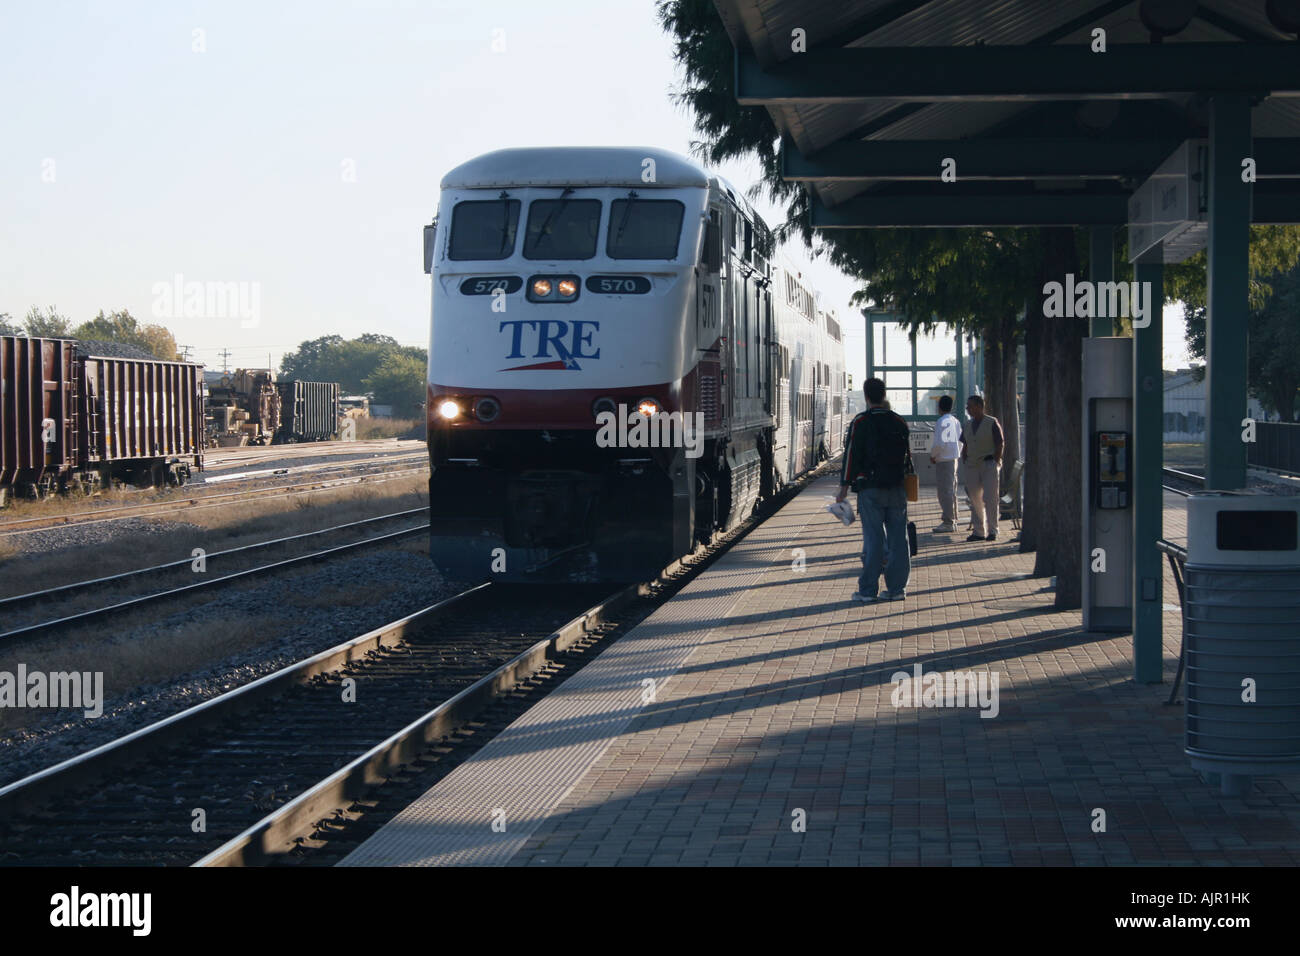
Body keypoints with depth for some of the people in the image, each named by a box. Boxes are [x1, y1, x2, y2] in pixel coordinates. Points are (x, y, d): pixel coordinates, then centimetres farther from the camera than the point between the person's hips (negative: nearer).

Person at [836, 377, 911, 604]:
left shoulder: (860, 422, -7)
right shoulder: (899, 422, 9)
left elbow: (851, 455, -7)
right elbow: (907, 455, 14)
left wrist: (844, 486, -3)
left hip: (870, 489, -4)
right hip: (897, 489, 4)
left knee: (873, 540, -3)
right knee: (898, 538, 7)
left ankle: (868, 591, -1)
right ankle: (897, 587, 10)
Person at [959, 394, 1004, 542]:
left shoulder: (992, 423, -6)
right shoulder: (967, 425, 11)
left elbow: (1000, 445, -6)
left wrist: (995, 463, -12)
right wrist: (964, 463, 7)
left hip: (988, 464, -6)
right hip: (972, 466, 6)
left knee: (990, 498, -8)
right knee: (975, 499, 6)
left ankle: (992, 530, -2)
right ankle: (978, 531, 12)